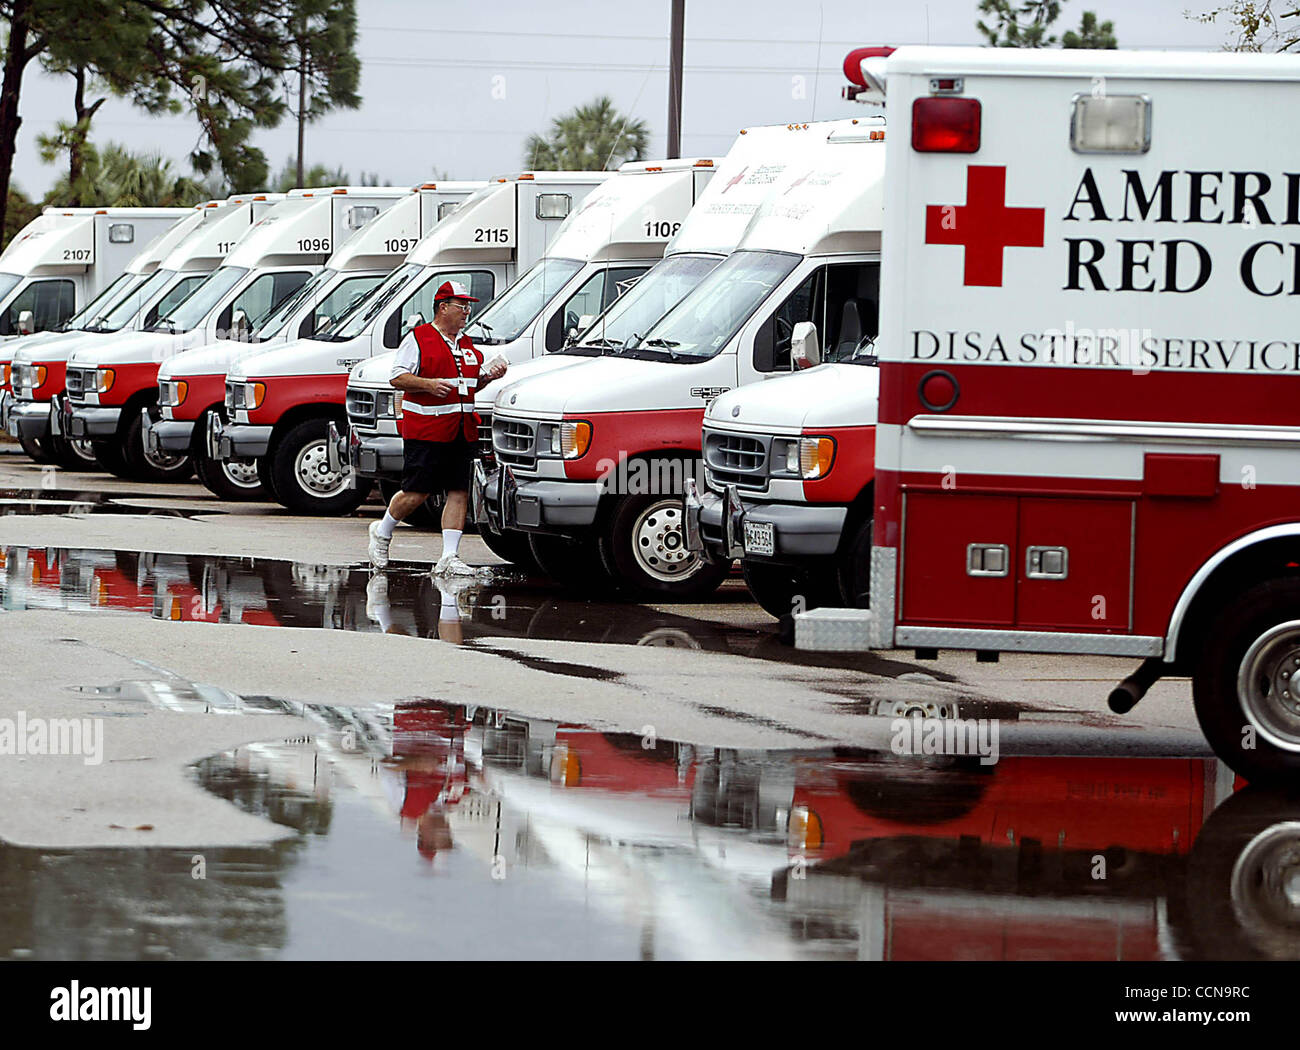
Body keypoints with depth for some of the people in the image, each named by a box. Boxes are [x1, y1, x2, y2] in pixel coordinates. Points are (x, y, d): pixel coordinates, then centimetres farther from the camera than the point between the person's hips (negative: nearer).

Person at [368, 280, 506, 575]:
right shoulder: (418, 339, -3)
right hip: (425, 431, -6)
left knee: (458, 493, -2)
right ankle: (382, 532, 21)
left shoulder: (468, 345, 18)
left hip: (463, 432, 6)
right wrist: (428, 384, -21)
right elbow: (397, 377, -7)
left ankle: (449, 557, -1)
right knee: (416, 493, -5)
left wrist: (489, 376, 7)